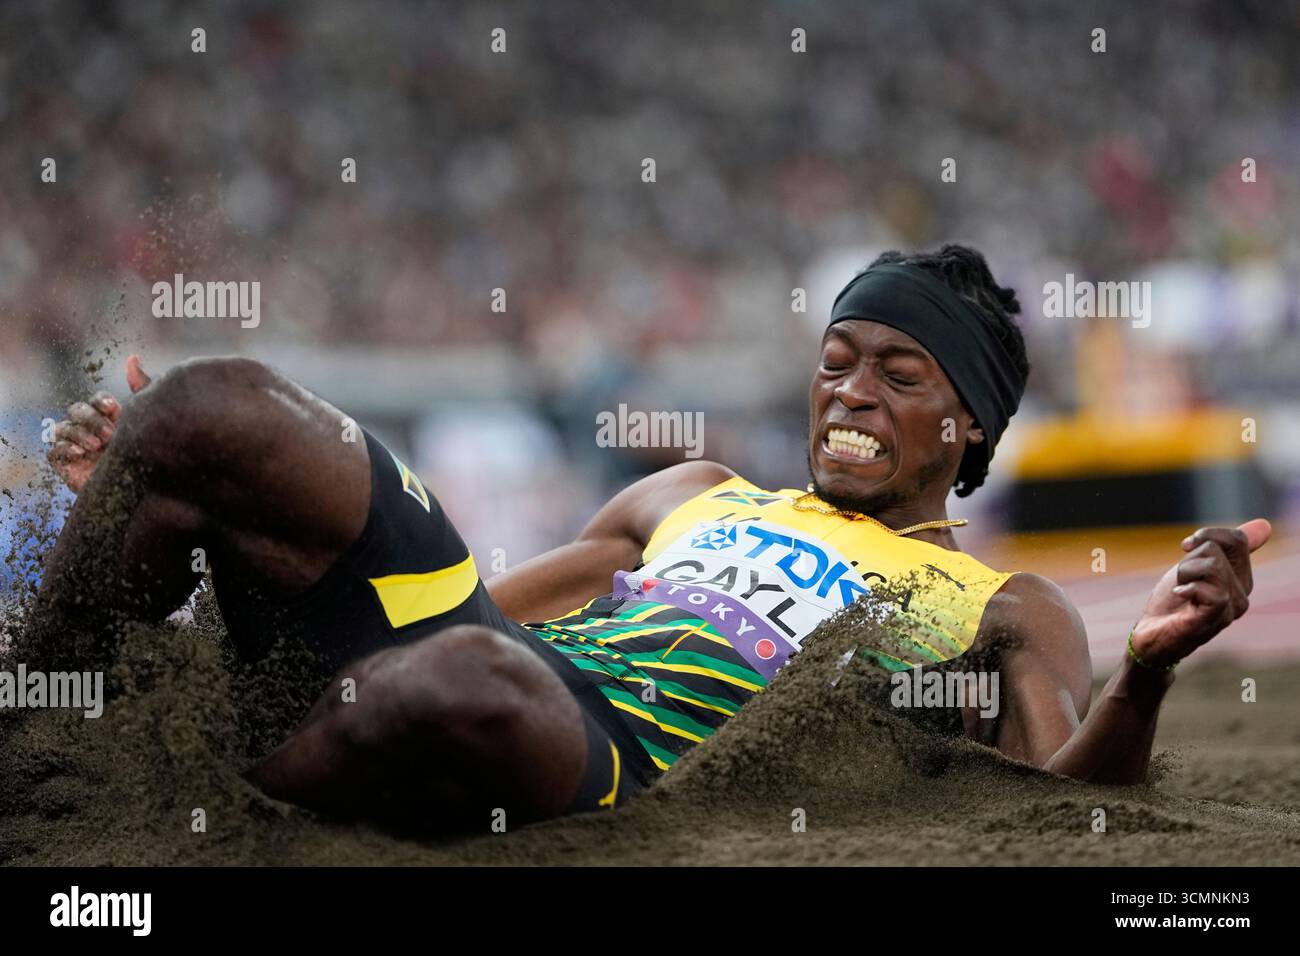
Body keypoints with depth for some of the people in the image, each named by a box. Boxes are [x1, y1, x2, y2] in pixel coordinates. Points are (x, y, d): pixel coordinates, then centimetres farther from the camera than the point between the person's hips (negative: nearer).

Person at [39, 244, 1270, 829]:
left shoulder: (1005, 613, 20)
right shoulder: (694, 499, 34)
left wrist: (1144, 673, -22)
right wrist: (171, 492, 26)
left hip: (624, 768, -5)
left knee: (470, 679, -44)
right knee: (215, 402, -17)